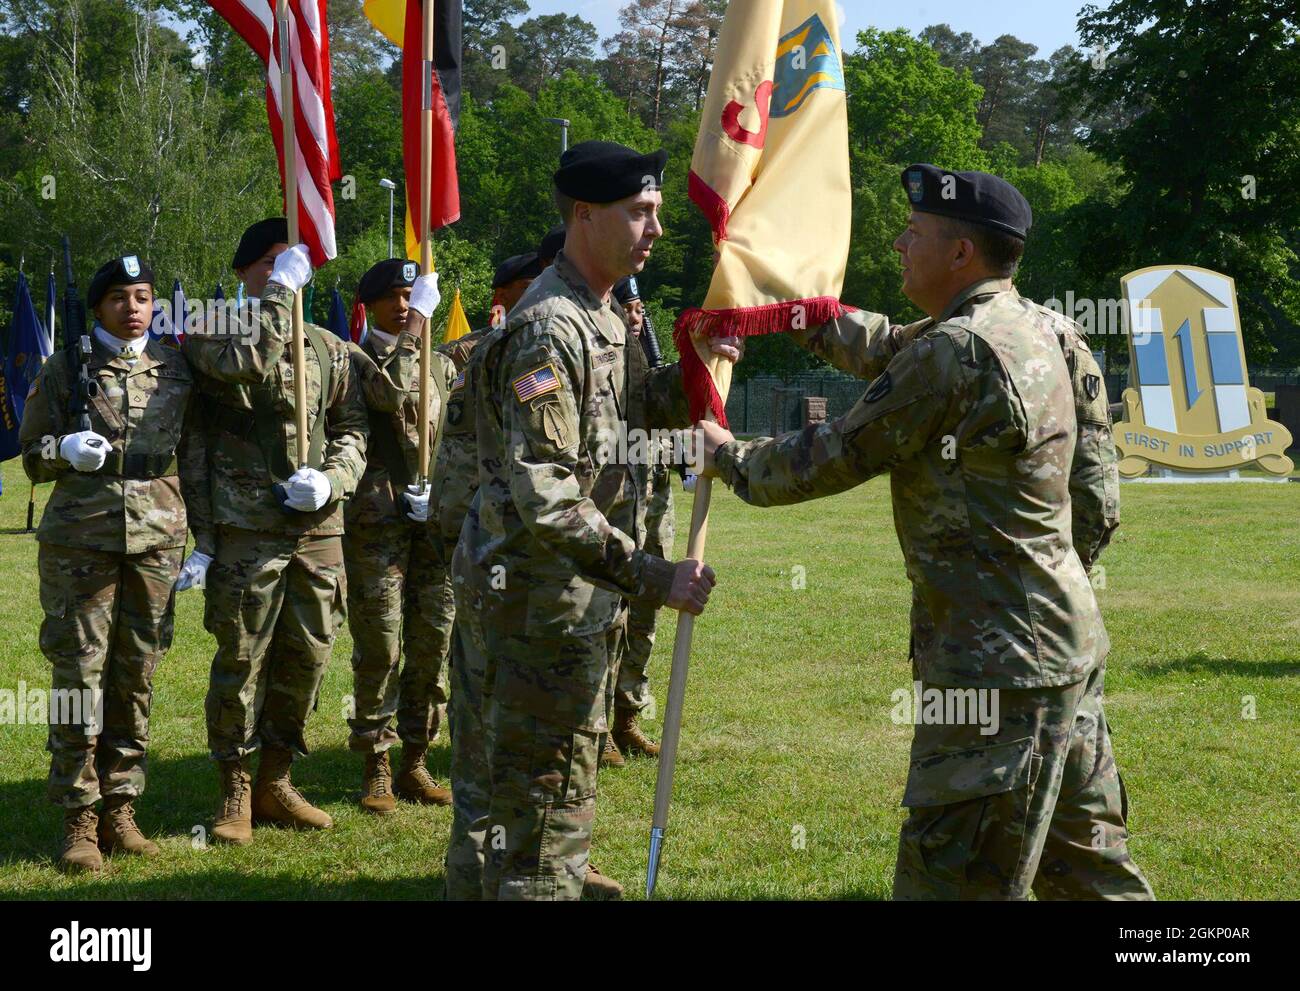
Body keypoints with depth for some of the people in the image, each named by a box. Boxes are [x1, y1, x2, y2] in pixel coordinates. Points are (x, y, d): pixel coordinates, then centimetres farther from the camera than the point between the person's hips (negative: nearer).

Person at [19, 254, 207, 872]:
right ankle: (78, 821, 4)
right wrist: (68, 450, -15)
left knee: (137, 676, 6)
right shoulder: (64, 370, 4)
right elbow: (33, 458, 7)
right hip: (80, 537, -2)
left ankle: (120, 810, 15)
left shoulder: (175, 371, 10)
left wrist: (206, 538, 8)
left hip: (156, 539, 2)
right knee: (79, 675, -3)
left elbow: (194, 460, 13)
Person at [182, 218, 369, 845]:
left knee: (307, 656, 8)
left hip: (318, 528, 4)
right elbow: (247, 361, -21)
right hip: (247, 528, -4)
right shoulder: (211, 334, 3)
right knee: (241, 659, -1)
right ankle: (234, 793, 10)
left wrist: (330, 479, -6)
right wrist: (281, 291, -15)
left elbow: (353, 432, 13)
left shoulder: (329, 349, 15)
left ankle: (275, 783, 22)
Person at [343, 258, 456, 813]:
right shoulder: (354, 359, 2)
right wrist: (416, 325, -12)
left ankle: (414, 762, 14)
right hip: (377, 518, -5)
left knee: (432, 646, 4)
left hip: (434, 518, 5)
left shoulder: (441, 363, 19)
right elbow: (395, 395, -17)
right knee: (380, 648, -6)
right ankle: (376, 769, 3)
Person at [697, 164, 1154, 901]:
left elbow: (842, 455, -9)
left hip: (999, 665, -10)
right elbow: (896, 351, 25)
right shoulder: (1032, 327, 10)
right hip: (1068, 648, 10)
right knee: (1091, 867, 18)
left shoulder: (957, 350, -18)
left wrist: (732, 460, 6)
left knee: (950, 877, -5)